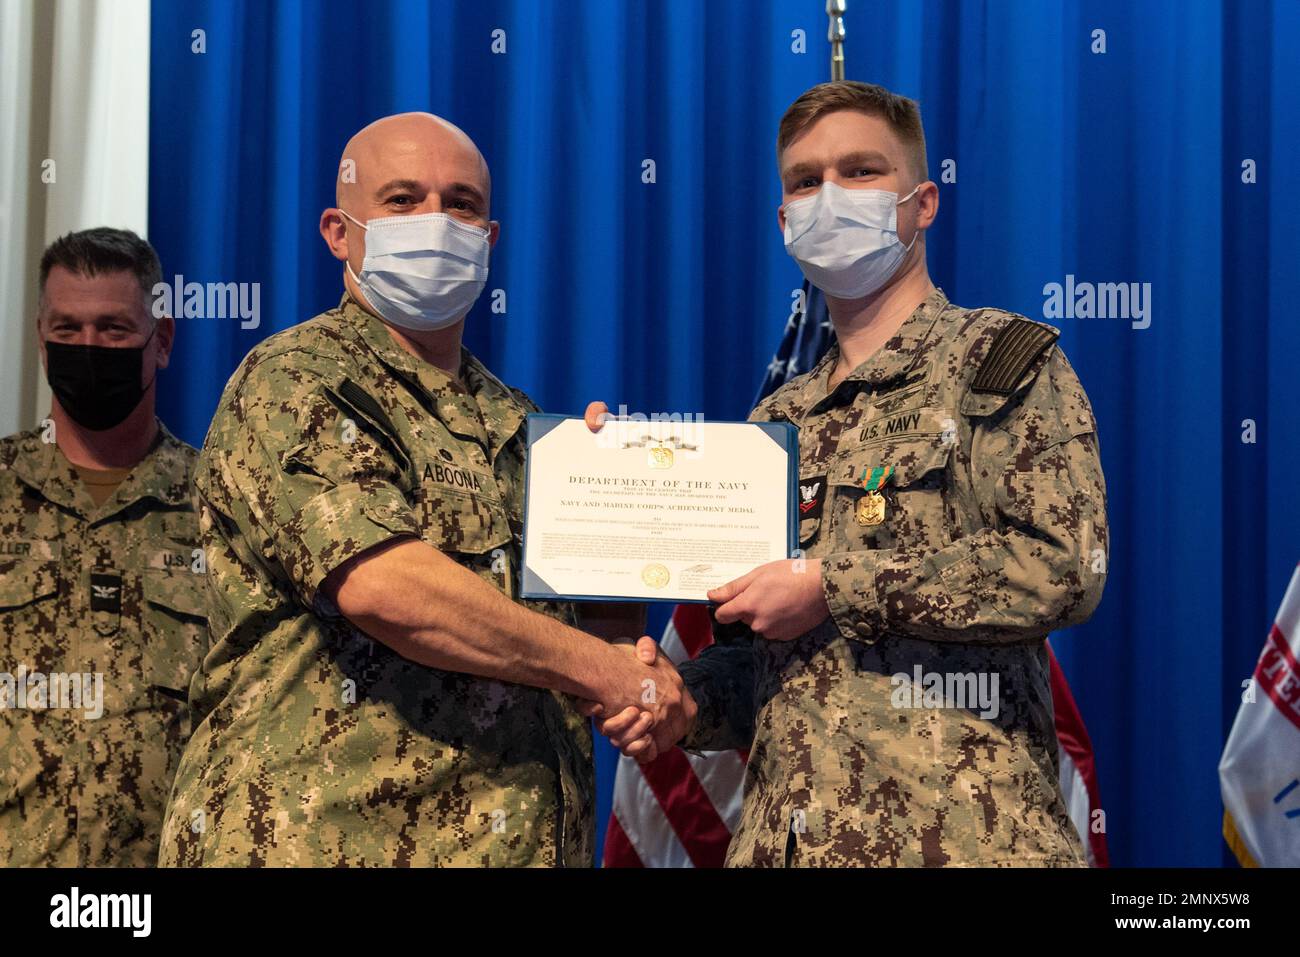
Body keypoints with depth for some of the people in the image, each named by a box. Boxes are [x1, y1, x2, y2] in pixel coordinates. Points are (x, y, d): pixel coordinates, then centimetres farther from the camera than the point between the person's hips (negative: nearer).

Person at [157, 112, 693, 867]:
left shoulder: (517, 427, 14)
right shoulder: (295, 382, -8)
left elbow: (604, 626, 19)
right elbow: (382, 584, -23)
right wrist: (612, 671, -15)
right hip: (329, 839, -7)